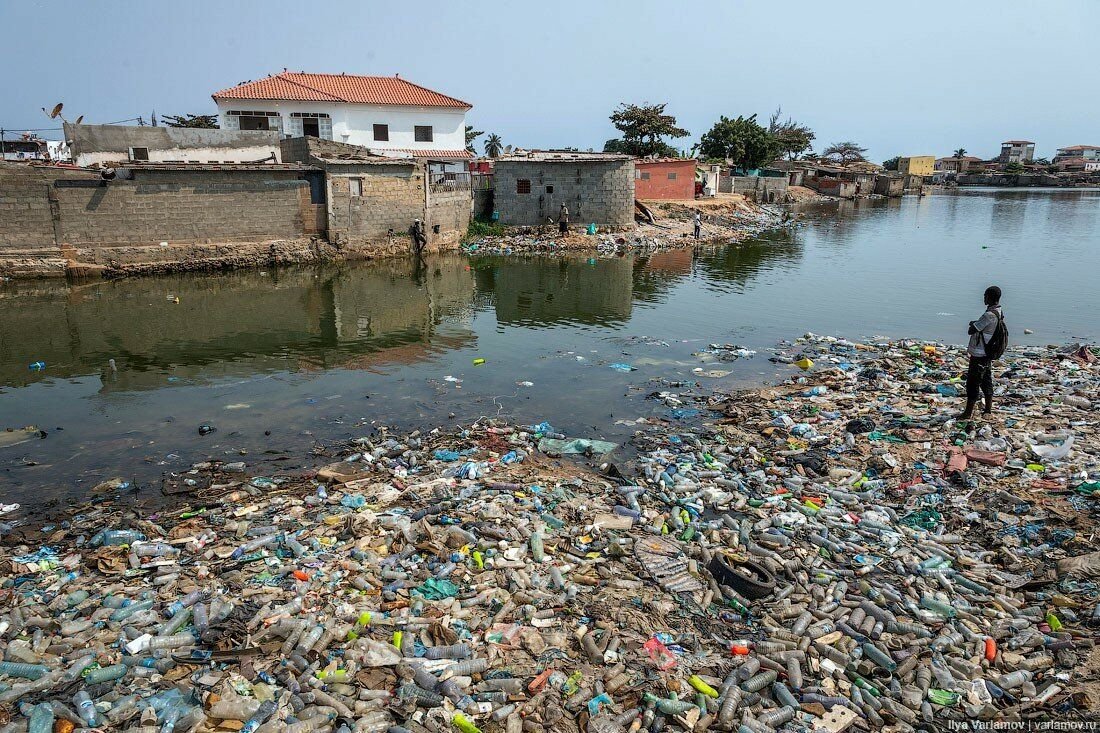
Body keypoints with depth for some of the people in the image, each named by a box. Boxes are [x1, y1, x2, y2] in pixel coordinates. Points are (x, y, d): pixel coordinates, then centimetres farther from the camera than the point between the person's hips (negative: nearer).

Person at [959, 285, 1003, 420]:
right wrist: (976, 324, 0)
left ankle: (968, 413, 3)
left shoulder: (989, 315, -25)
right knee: (986, 380, 17)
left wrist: (973, 325, -1)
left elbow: (971, 331, -21)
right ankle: (988, 409, 27)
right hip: (988, 353, 10)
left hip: (979, 355, -10)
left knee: (973, 383, -2)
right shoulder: (999, 313, 6)